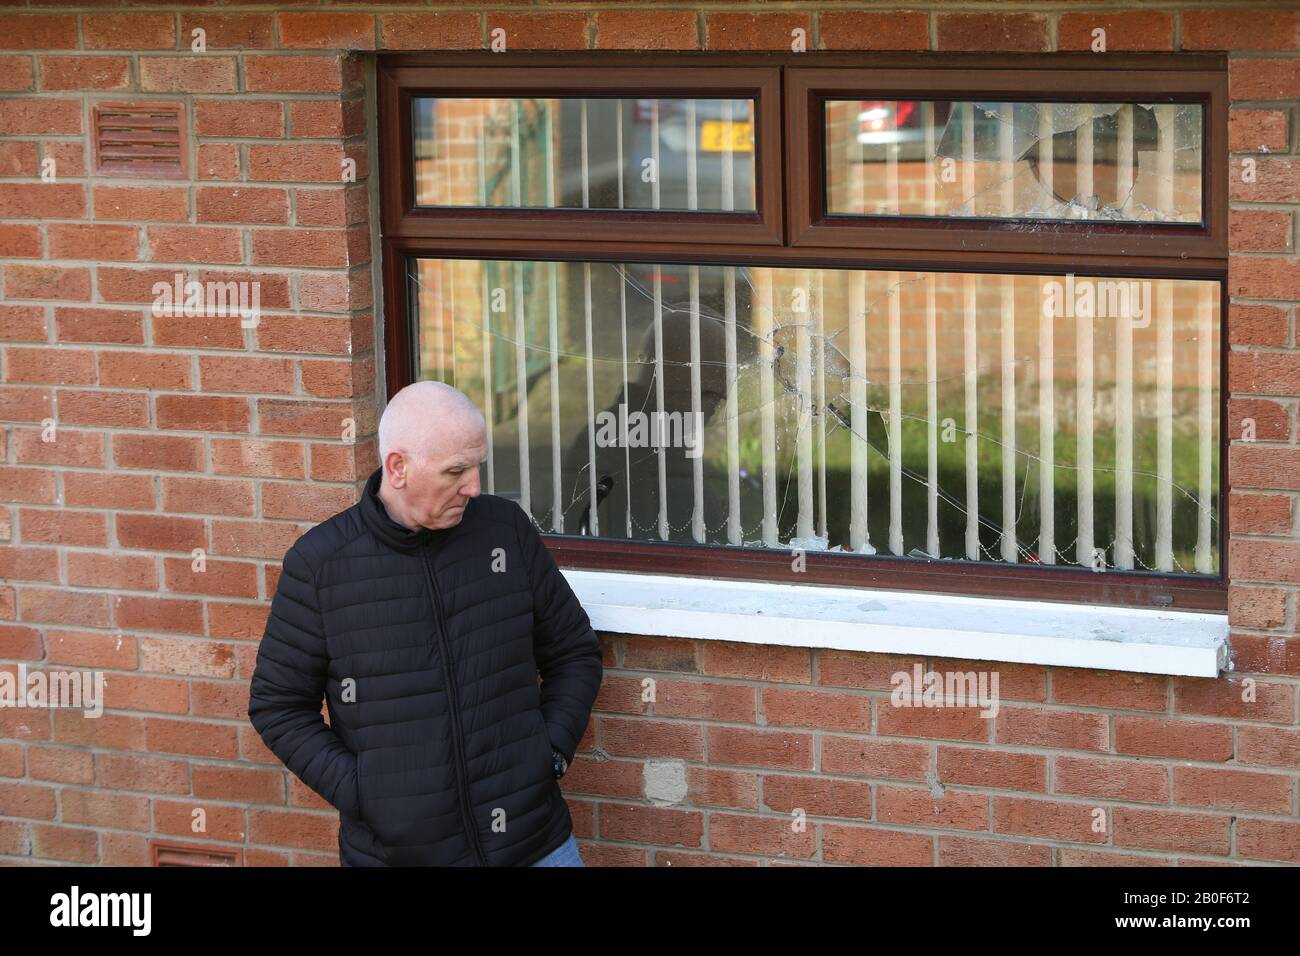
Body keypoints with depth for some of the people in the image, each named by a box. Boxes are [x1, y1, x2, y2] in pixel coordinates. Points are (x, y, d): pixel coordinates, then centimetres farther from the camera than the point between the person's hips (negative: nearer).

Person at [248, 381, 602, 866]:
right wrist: (357, 794, -10)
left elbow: (573, 651, 10)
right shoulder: (319, 562, -7)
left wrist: (551, 752, -2)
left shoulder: (507, 528, -1)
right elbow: (278, 705, -1)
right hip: (394, 850, -2)